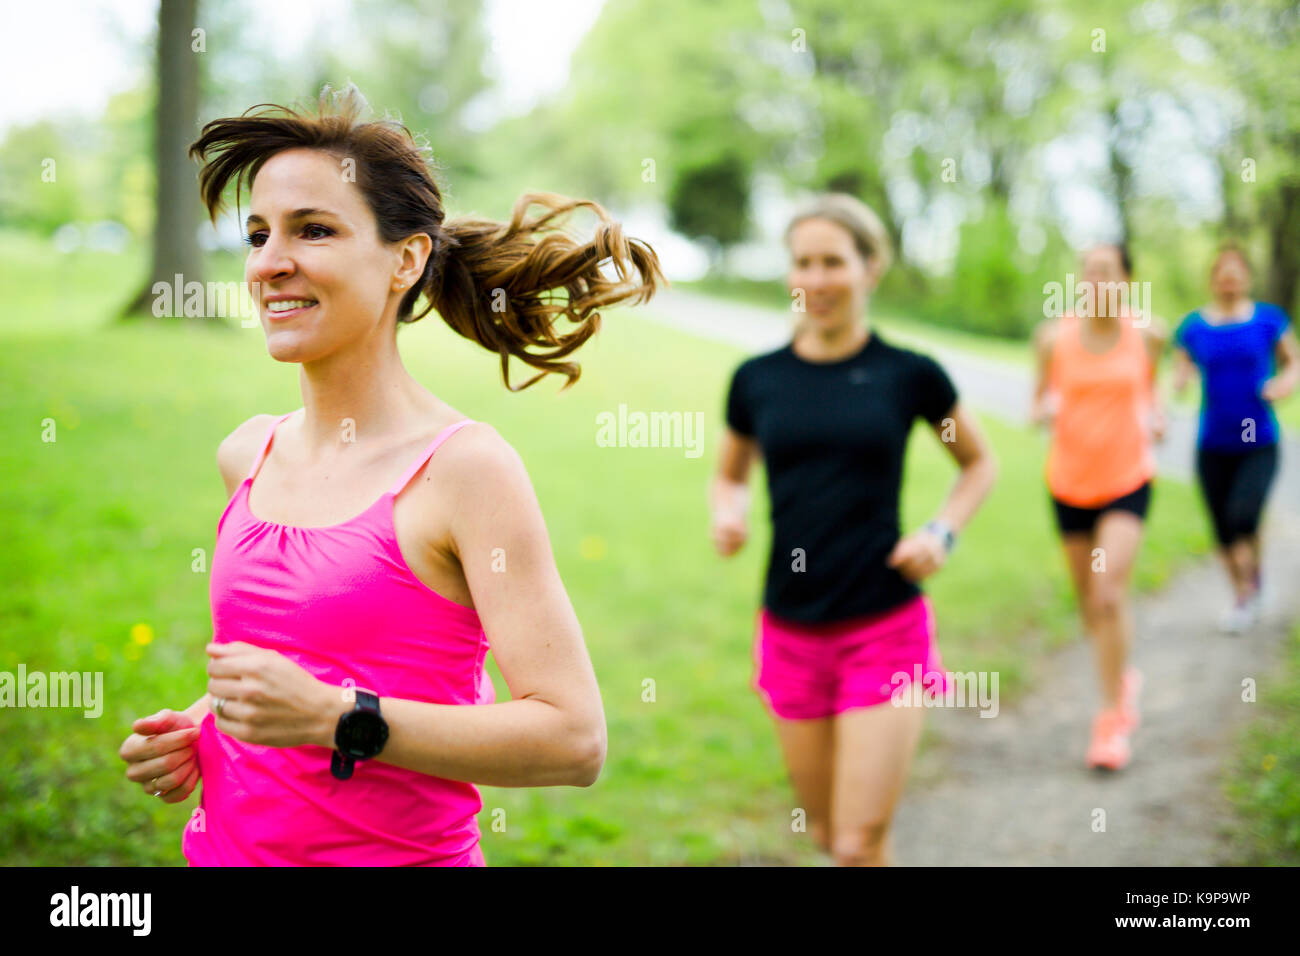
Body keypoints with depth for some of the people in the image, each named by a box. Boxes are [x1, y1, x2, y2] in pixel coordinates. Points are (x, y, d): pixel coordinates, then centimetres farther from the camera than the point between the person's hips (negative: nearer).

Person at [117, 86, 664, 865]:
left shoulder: (466, 468, -16)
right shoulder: (248, 455, 2)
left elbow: (575, 741, -20)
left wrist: (335, 717, -24)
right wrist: (196, 727, 1)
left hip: (397, 853, -5)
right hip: (223, 844, 6)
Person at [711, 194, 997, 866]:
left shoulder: (908, 376, -3)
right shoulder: (757, 379, 2)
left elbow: (979, 465, 12)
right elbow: (729, 473, 18)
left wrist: (942, 531, -5)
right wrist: (727, 512, -4)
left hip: (885, 630, -3)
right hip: (790, 629, 3)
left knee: (860, 843, -6)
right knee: (825, 832, 14)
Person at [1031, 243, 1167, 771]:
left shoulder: (1147, 332, -4)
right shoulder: (1055, 336, -6)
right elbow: (1041, 396, 6)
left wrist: (1155, 417, -5)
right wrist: (1043, 410, -18)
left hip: (1128, 477, -2)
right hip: (1070, 482, 2)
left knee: (1110, 592, -17)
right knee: (1088, 599, 12)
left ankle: (1113, 718, -5)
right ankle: (1122, 678, 42)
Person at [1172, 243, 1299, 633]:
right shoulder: (1193, 326, 2)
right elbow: (1179, 376, 2)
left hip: (1259, 444, -2)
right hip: (1213, 447, 2)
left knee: (1243, 516, -19)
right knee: (1223, 529, 5)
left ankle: (1248, 589, 8)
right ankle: (1242, 595, 30)